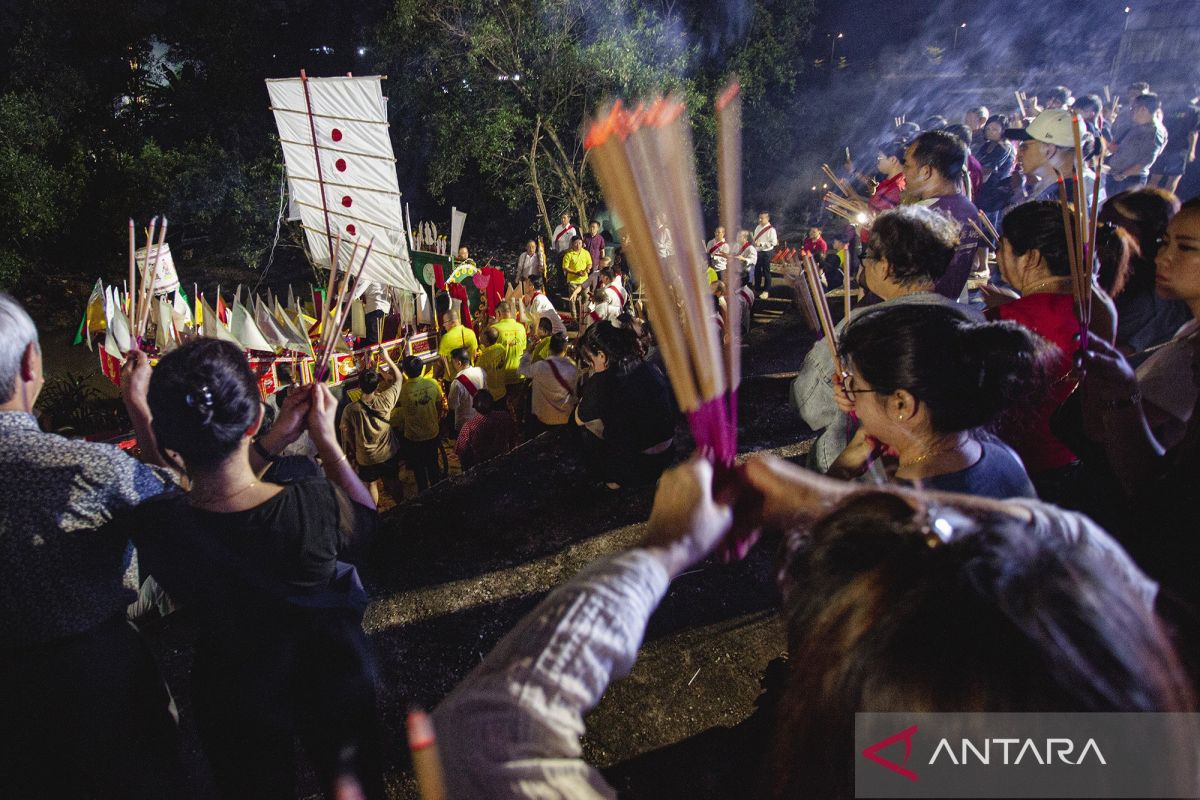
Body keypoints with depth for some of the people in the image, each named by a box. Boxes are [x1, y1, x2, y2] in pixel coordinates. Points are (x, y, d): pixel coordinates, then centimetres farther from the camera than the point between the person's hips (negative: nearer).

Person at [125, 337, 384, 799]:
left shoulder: (153, 526, -28)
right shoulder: (314, 505, -34)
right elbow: (366, 516, -9)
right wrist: (327, 438, -6)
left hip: (232, 699, 2)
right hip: (331, 685, -1)